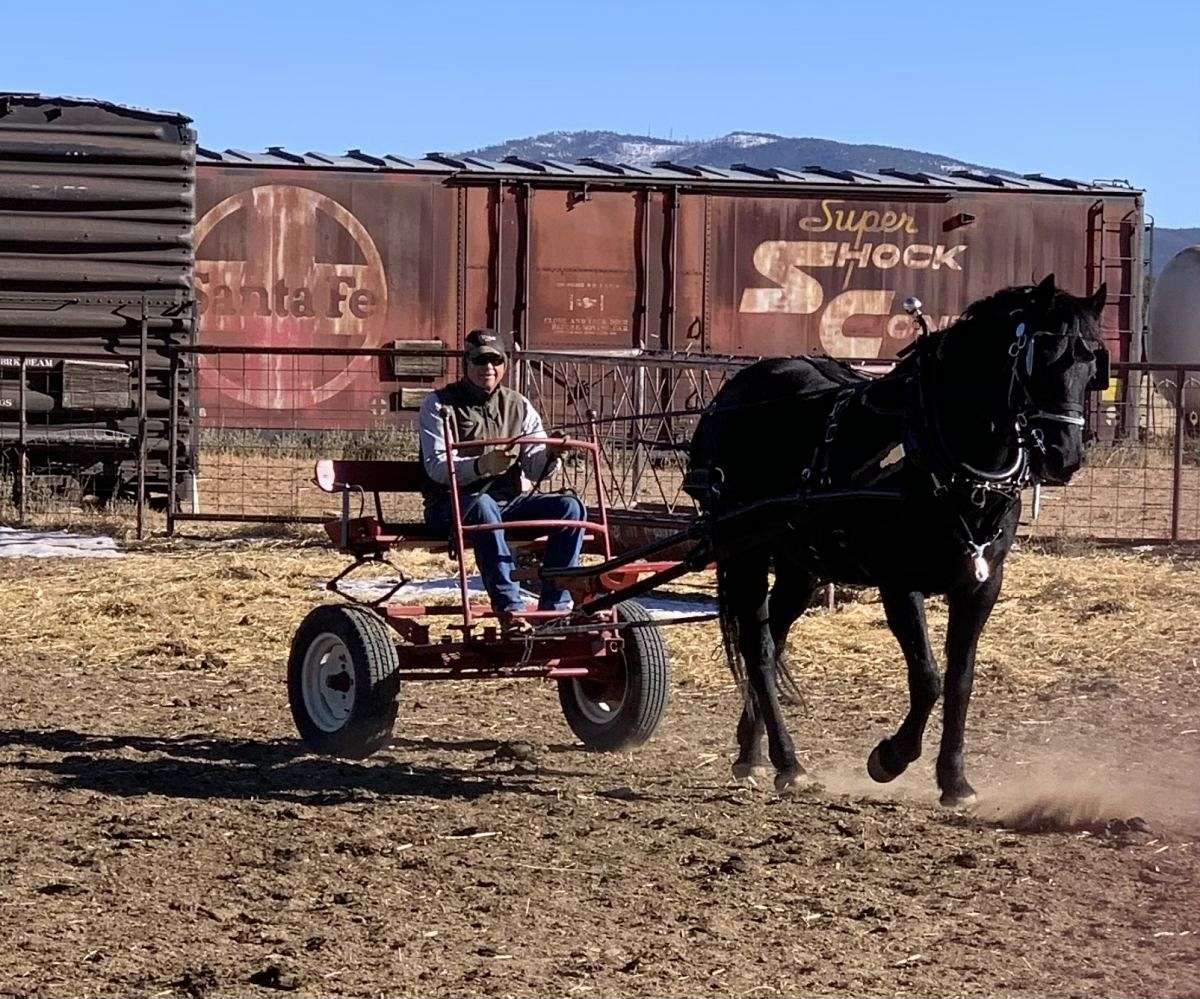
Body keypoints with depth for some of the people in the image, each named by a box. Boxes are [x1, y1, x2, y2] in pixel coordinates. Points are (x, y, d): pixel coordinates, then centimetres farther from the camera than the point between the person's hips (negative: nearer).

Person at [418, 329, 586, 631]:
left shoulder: (518, 406, 14)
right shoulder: (439, 404, 0)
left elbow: (534, 469, 6)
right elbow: (437, 467, -14)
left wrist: (549, 455, -19)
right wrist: (482, 465, -32)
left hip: (508, 502, 5)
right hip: (452, 505, -5)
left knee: (571, 507, -18)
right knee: (482, 506, -40)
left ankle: (554, 607, -19)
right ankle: (509, 609, -44)